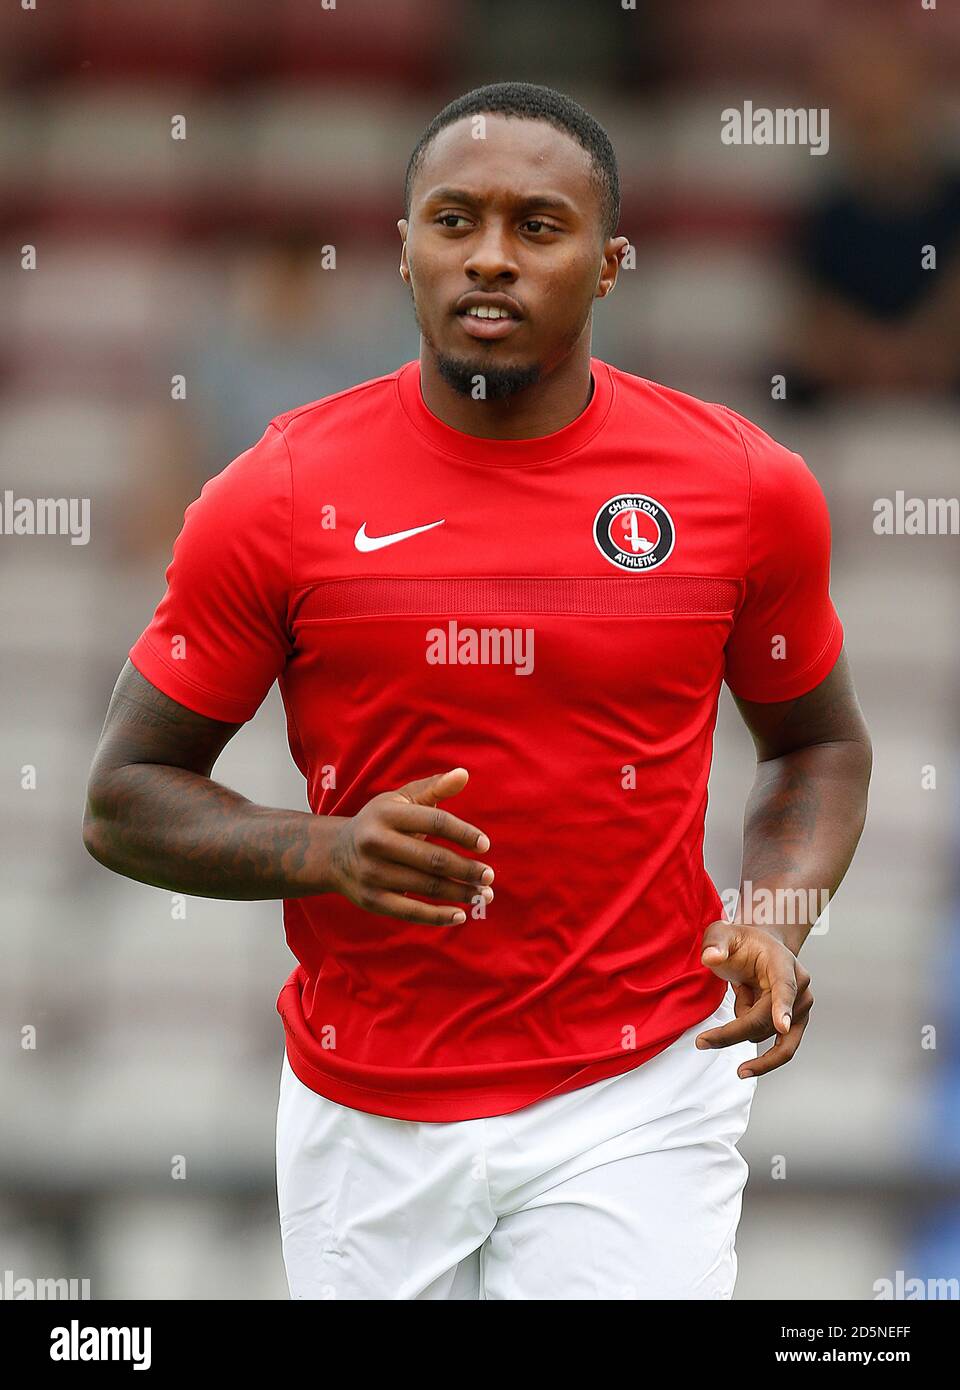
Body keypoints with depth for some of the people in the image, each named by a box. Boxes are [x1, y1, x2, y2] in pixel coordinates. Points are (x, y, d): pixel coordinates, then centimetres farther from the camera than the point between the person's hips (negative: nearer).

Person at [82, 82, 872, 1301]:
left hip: (633, 1098, -1)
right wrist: (321, 852, -18)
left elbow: (818, 743, 14)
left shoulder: (742, 488, -2)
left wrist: (777, 923, -5)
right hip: (366, 1121, 1)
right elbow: (126, 798, 0)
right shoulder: (278, 498, -5)